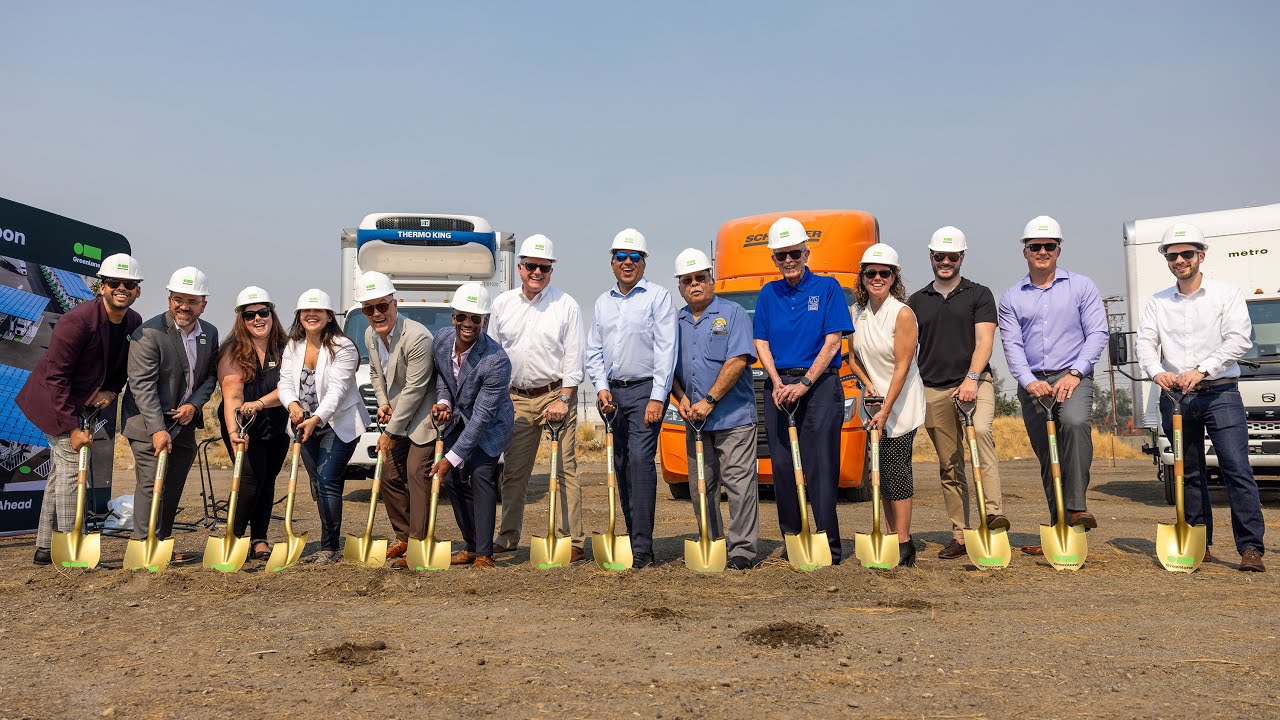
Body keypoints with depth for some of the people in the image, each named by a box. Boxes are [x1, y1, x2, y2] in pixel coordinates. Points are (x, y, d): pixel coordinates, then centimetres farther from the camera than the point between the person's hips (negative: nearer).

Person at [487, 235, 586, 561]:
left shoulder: (566, 305, -1)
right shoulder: (502, 304, 9)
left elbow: (574, 357, -3)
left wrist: (563, 399, -10)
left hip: (556, 395, -3)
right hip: (516, 398, 4)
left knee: (565, 468, -4)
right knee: (513, 471, 8)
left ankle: (572, 540, 0)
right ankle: (508, 537, 20)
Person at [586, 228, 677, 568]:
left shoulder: (658, 297, -1)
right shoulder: (602, 302, 17)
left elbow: (666, 349, -8)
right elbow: (594, 350, 17)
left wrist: (657, 398, -14)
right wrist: (601, 387, 0)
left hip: (645, 390, -6)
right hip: (613, 392, 6)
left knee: (640, 460, -15)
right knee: (621, 465, 7)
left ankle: (642, 547, -12)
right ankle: (632, 537, 16)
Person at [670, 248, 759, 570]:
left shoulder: (733, 313, -1)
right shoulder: (676, 322, 15)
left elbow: (738, 361, -11)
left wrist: (709, 401, -15)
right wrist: (682, 398, -3)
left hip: (733, 416, -5)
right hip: (695, 420, 5)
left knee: (739, 481, -6)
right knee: (701, 486, 8)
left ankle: (742, 548, 0)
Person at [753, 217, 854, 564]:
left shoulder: (827, 288, 2)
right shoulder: (768, 293, 12)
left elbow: (833, 341, -5)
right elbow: (761, 343, 9)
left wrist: (805, 383, -14)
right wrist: (778, 383, -7)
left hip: (820, 384, -4)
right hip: (779, 386, 4)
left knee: (821, 466, -6)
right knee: (782, 466, 4)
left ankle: (829, 544, -3)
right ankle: (792, 540, 14)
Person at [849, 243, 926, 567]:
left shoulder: (903, 314, -13)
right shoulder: (856, 312, 5)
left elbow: (902, 366, -17)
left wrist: (886, 411, -21)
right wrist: (868, 383, -4)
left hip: (901, 403, -6)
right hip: (874, 400, 6)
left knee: (897, 471, -8)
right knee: (882, 471, 9)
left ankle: (904, 544, -2)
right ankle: (892, 538, 17)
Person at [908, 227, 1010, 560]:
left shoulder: (979, 295, 6)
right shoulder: (916, 302, 14)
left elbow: (984, 341, -5)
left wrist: (971, 378, -21)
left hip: (975, 382, -3)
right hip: (934, 389, 3)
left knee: (981, 431, -32)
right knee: (949, 466, 5)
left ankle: (992, 512, -35)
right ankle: (960, 535, 11)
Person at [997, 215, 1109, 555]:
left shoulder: (1081, 286, 8)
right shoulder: (1011, 298, 12)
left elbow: (1097, 333, 0)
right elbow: (1011, 345, 1)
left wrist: (1074, 374, -14)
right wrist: (1029, 381, -15)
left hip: (1072, 377, -3)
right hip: (1032, 383, 3)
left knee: (1075, 423, -33)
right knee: (1047, 459, 6)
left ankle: (1077, 507, -31)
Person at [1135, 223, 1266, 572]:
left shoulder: (1226, 294, 3)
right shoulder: (1157, 303, 12)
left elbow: (1240, 339, -9)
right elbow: (1144, 342, 2)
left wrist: (1201, 370, -20)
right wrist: (1157, 371, -18)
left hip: (1220, 392, -3)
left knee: (1236, 469, -10)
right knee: (1189, 474, 7)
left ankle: (1251, 548, -8)